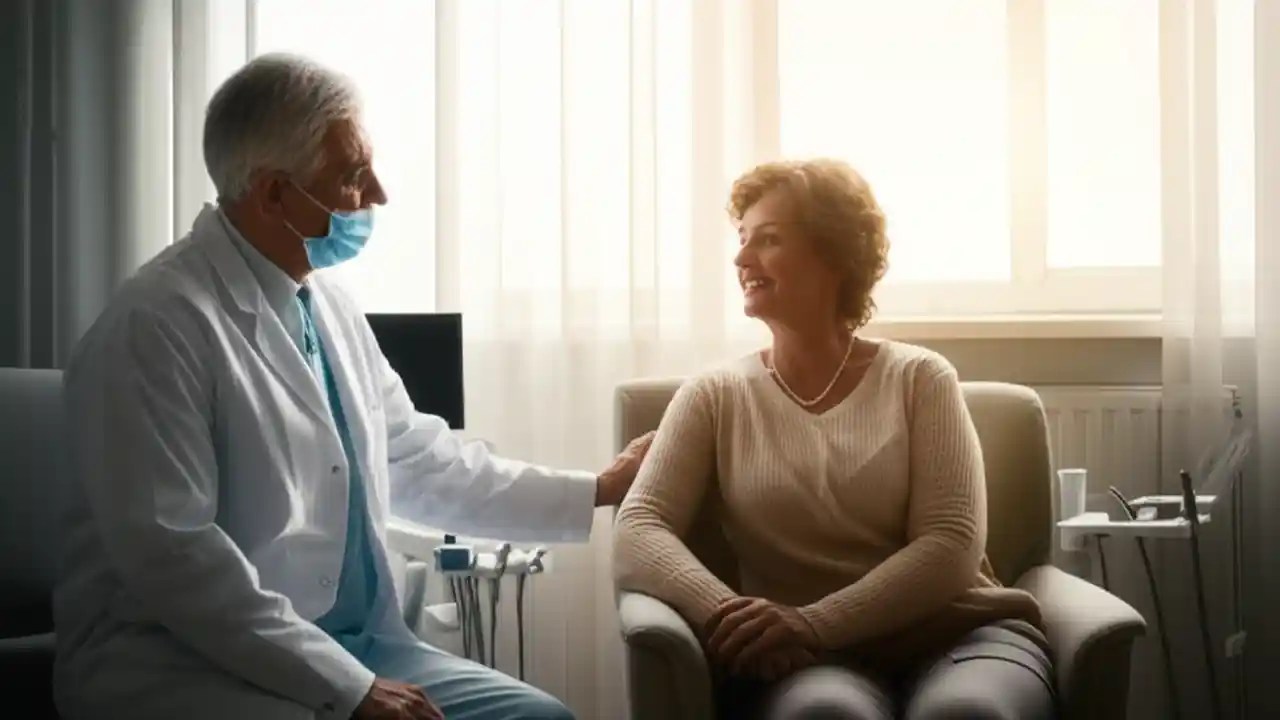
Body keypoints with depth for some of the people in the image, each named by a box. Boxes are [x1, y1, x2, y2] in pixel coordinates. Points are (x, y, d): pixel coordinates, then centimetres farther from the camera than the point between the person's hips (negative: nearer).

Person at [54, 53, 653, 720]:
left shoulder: (330, 306, 9)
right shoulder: (157, 323, -16)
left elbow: (419, 463, 19)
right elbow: (170, 556, -21)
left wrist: (595, 492, 20)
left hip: (351, 644, 8)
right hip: (183, 664, -7)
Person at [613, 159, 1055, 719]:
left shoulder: (919, 378, 7)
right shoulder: (715, 398, 10)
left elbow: (951, 547, -4)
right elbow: (636, 537, -3)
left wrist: (814, 623, -19)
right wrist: (727, 614, -24)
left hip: (958, 634, 1)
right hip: (813, 661, 0)